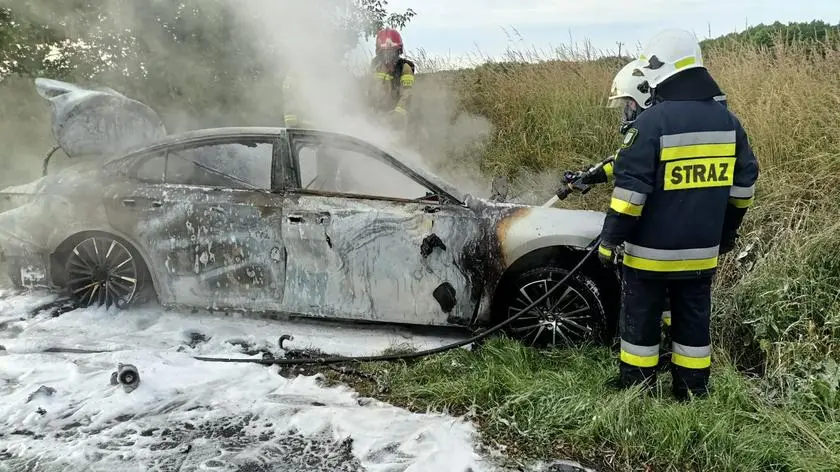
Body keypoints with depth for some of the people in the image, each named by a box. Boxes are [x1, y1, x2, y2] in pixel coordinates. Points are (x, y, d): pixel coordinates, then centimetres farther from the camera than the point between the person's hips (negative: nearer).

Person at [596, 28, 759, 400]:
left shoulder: (652, 122, -17)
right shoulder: (727, 121, 4)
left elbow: (630, 190, -19)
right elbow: (743, 185, 12)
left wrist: (609, 240, -11)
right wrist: (728, 233, 23)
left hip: (651, 251, -6)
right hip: (702, 250, 6)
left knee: (640, 322, 9)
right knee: (693, 322, 17)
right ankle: (693, 394, 28)